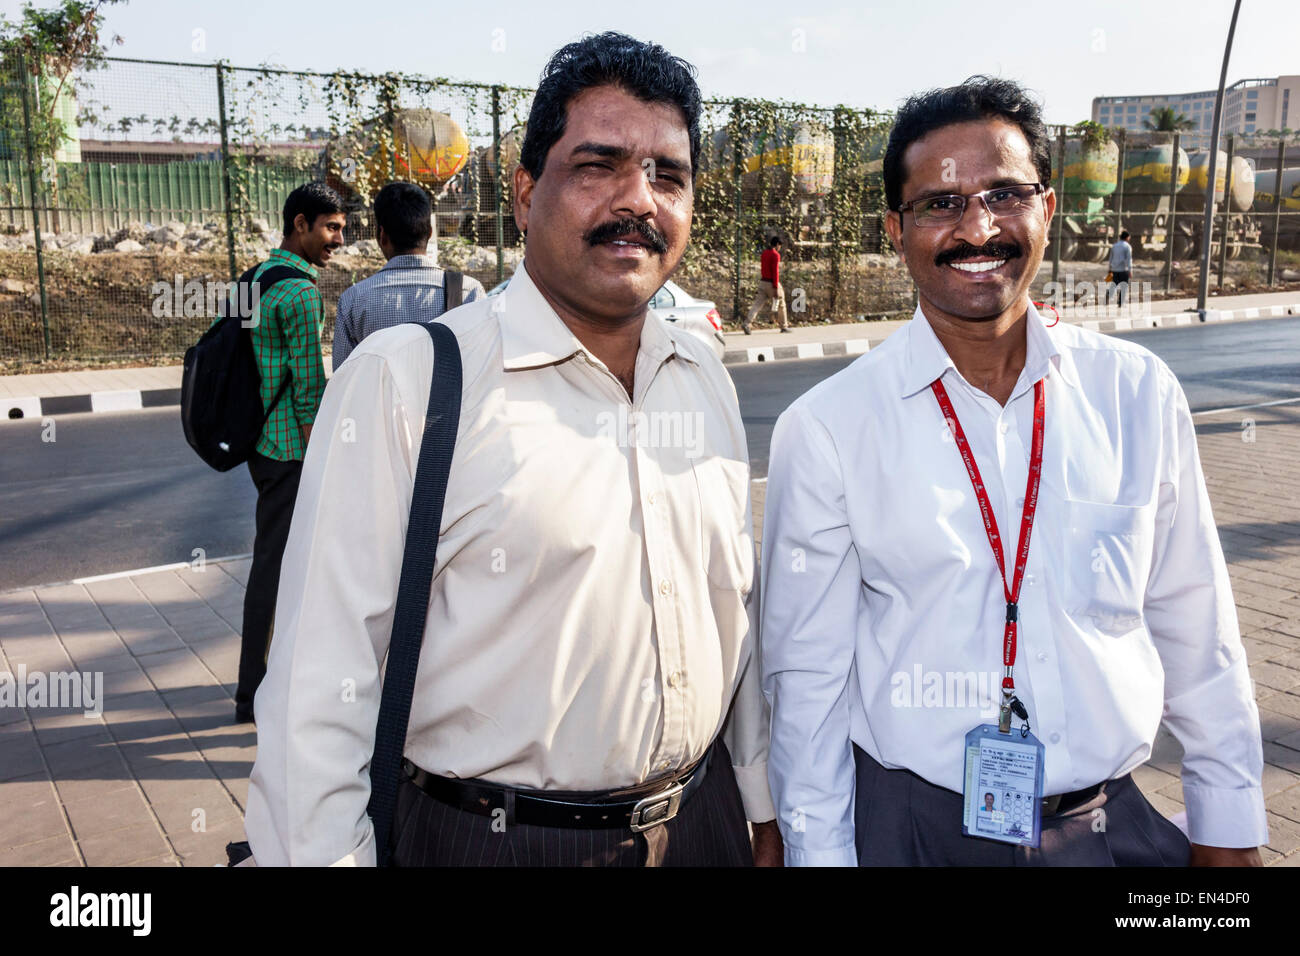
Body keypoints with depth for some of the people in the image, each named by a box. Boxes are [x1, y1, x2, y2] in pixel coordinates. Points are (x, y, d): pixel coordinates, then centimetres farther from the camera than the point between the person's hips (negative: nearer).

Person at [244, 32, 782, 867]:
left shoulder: (707, 381, 3)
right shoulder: (404, 381, -16)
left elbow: (738, 610, 10)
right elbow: (323, 685, -15)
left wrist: (763, 809, 13)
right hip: (490, 837, -5)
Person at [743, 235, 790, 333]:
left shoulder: (764, 253, 11)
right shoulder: (775, 255, -14)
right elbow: (775, 272, -19)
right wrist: (776, 288, -20)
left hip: (763, 282, 7)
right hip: (772, 284, -7)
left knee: (757, 304, -1)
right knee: (781, 304, 10)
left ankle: (747, 324, -17)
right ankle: (784, 326, 21)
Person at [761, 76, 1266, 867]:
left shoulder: (1139, 394, -3)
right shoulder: (825, 430, -12)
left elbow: (1197, 631, 3)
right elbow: (809, 673, -7)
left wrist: (1227, 829, 7)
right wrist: (821, 852, -5)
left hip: (1110, 820, 3)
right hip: (910, 823, -2)